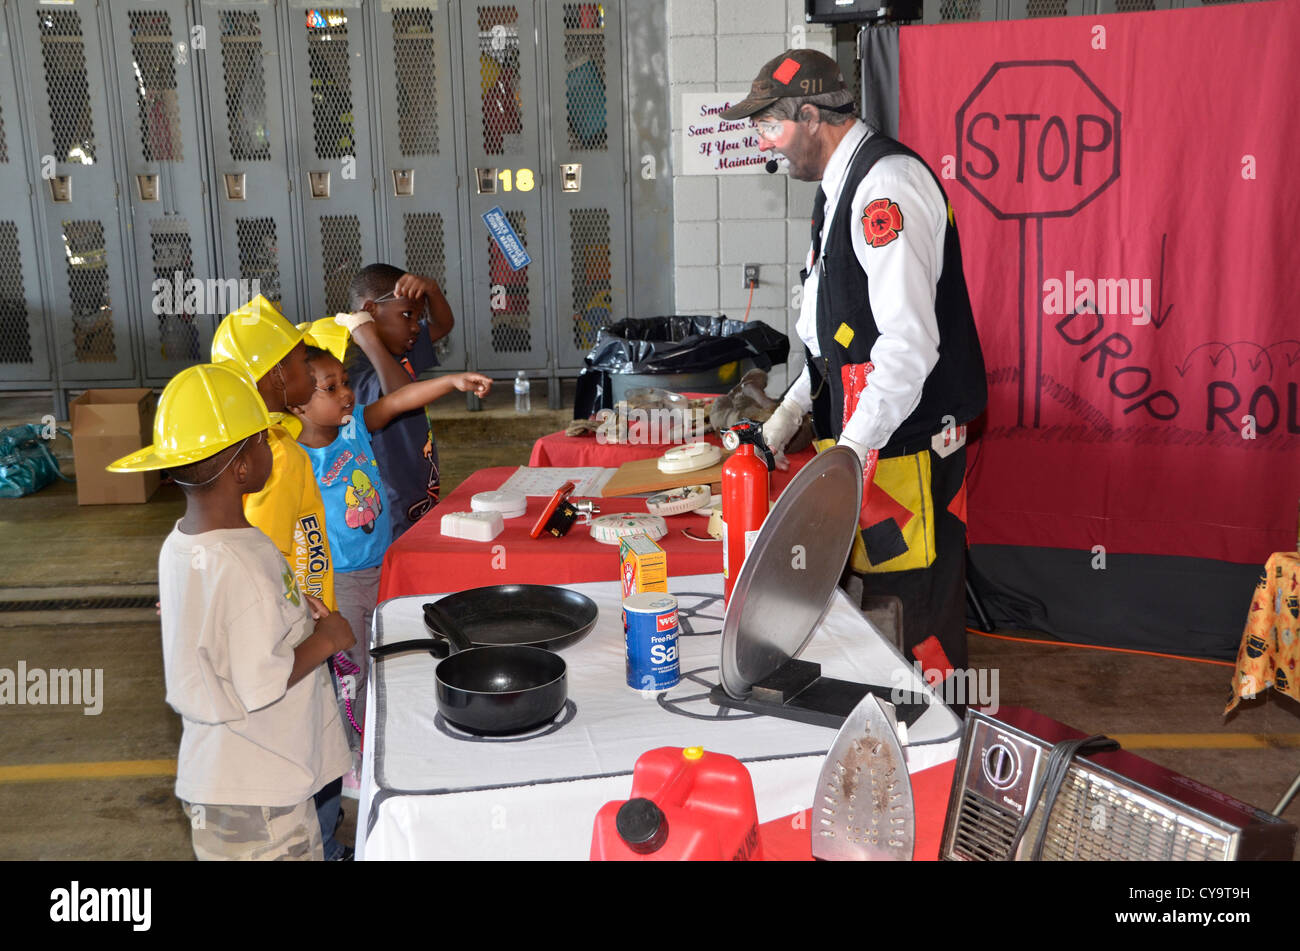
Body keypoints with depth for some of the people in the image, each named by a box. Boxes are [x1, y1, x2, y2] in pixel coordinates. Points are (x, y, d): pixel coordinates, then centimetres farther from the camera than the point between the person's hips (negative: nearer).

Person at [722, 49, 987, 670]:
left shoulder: (887, 183, -18)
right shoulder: (843, 185, 15)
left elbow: (910, 342, -25)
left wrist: (853, 452, -27)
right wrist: (795, 404, 19)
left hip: (906, 444, -10)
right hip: (864, 436, 10)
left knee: (917, 625, -2)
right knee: (876, 605, 17)